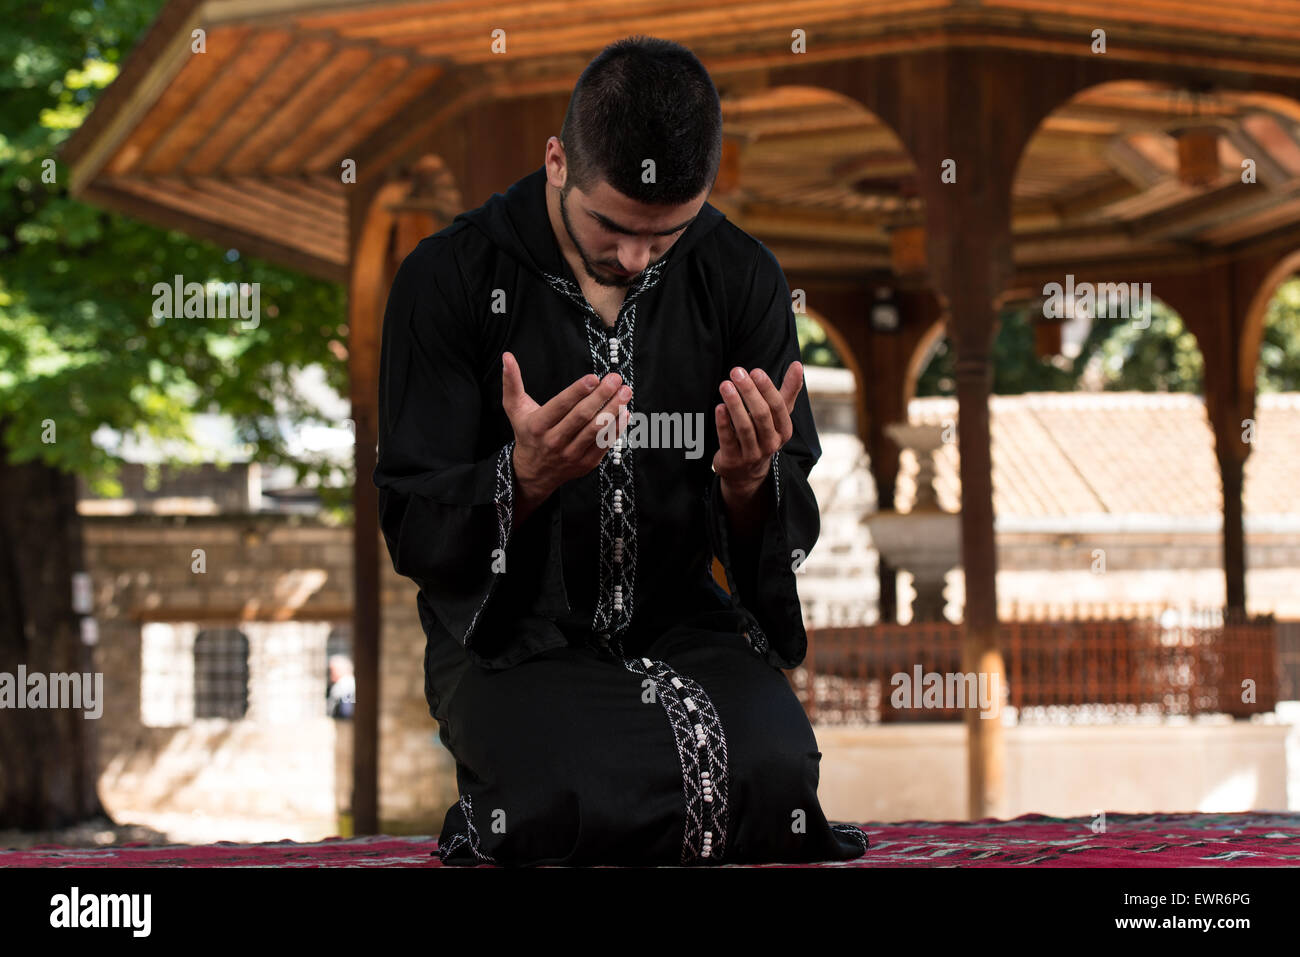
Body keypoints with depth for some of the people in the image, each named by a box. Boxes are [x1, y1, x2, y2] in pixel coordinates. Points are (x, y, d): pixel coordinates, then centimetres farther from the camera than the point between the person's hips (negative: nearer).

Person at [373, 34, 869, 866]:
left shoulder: (741, 279, 1)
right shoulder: (448, 280, -7)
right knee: (593, 798, -33)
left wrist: (749, 484, -22)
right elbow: (411, 533, -8)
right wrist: (525, 478, -29)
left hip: (686, 625, 3)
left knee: (773, 774, -29)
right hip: (514, 634, -3)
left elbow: (795, 532, 3)